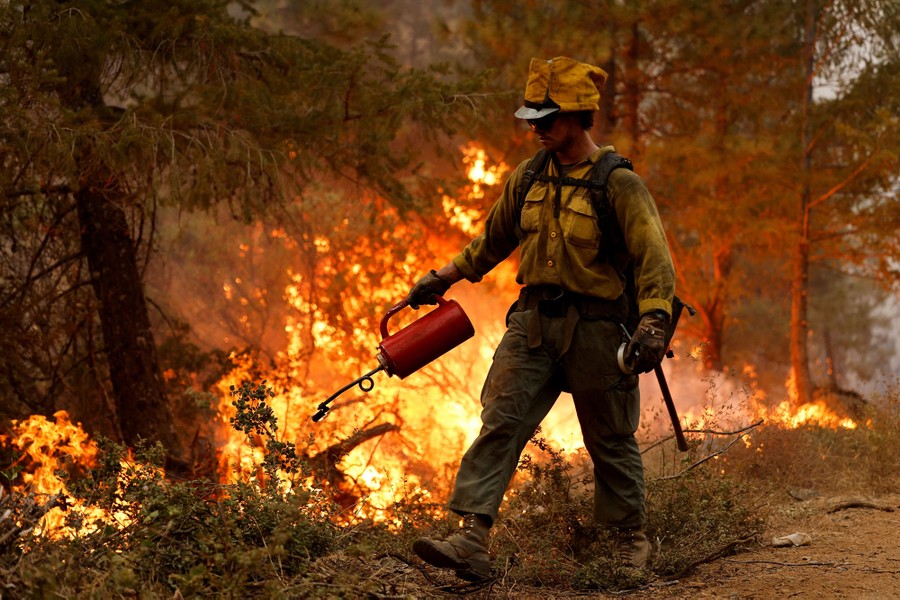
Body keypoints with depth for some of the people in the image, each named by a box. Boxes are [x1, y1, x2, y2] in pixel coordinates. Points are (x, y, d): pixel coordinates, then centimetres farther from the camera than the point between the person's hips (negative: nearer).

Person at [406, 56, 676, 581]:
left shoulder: (620, 185, -11)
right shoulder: (528, 179, 7)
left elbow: (656, 262, -15)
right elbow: (493, 241, 22)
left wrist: (653, 326, -28)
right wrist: (441, 279, 22)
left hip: (596, 329, -5)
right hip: (533, 321, 5)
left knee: (611, 440, 9)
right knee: (500, 423, -9)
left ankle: (632, 538, 29)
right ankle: (473, 542, -14)